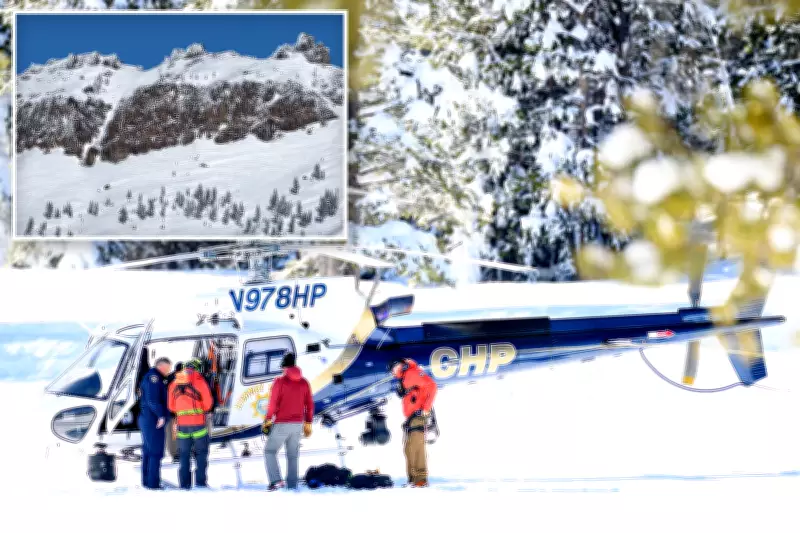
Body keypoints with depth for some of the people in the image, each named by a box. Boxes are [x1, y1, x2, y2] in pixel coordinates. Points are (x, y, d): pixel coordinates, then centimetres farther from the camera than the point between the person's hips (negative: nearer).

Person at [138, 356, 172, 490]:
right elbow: (152, 399, -21)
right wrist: (161, 415, -18)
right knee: (156, 451, -9)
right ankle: (153, 483, -11)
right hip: (154, 420, -10)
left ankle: (146, 481, 17)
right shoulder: (154, 377, -12)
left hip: (145, 419, 10)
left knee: (148, 451, 13)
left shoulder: (148, 377, 19)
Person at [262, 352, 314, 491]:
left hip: (281, 424, -5)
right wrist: (308, 423, 16)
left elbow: (273, 403, -13)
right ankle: (292, 486, 11)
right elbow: (309, 405, 7)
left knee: (270, 452, 7)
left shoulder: (280, 382, -11)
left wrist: (267, 420, -3)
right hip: (297, 425, 5)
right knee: (292, 456, 13)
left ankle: (276, 480, -11)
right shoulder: (304, 383, 4)